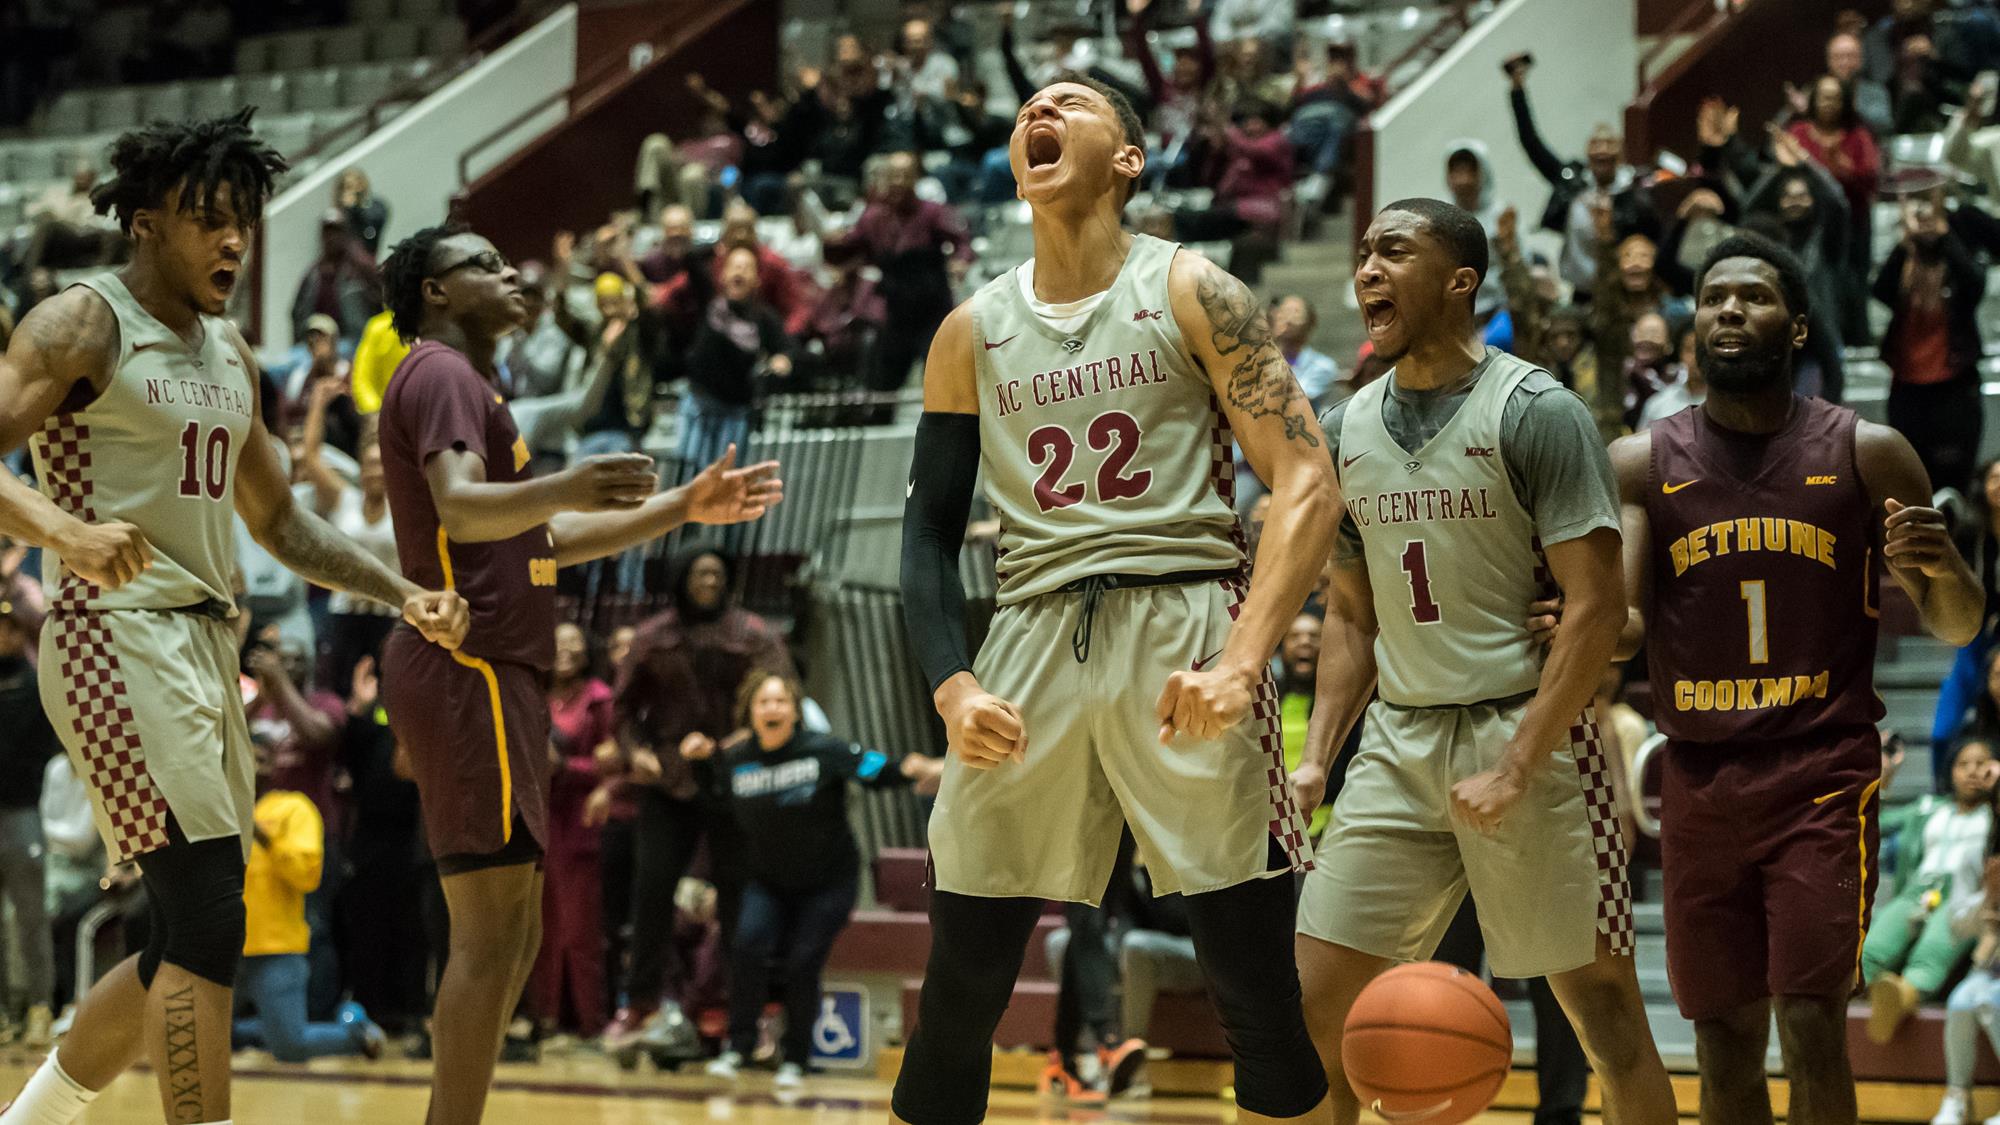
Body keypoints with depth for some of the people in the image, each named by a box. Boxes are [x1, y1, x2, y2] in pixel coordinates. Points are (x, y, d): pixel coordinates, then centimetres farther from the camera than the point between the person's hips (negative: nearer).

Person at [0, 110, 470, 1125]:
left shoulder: (227, 352, 17)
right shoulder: (82, 325, -7)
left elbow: (279, 522, 25)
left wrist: (403, 595, 12)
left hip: (206, 645, 9)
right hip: (120, 634, -9)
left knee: (189, 944, 12)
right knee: (207, 925, -16)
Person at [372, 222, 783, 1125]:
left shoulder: (465, 382, 25)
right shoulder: (440, 373, -7)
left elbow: (542, 536, 29)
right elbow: (458, 508, -25)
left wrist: (682, 510, 24)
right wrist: (564, 486, -43)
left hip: (489, 676, 11)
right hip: (468, 670, -11)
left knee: (511, 934, 11)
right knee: (493, 930, -14)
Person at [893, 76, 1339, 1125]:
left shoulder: (1190, 293, 2)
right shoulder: (972, 332, 13)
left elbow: (1306, 485, -5)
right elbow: (930, 530, 14)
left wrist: (1241, 663, -18)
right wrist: (953, 687, -4)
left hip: (1183, 628, -3)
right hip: (1032, 639, 3)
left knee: (1258, 996, -5)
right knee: (958, 991, 3)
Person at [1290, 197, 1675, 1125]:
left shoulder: (1536, 412, -9)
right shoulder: (1348, 430, 10)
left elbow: (1596, 606, -14)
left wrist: (1516, 767, -20)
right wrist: (1315, 758, 5)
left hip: (1525, 733, -6)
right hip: (1397, 740, 6)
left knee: (1601, 1001, -2)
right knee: (1314, 999, 1)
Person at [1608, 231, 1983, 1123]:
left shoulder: (1866, 455, 1)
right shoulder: (1642, 465, 4)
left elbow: (1956, 626, 5)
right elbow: (1622, 623, -4)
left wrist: (1942, 566, -18)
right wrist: (1577, 629, -28)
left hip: (1823, 772, -2)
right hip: (1699, 777, 2)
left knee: (1810, 1024, -13)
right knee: (1724, 1040, 6)